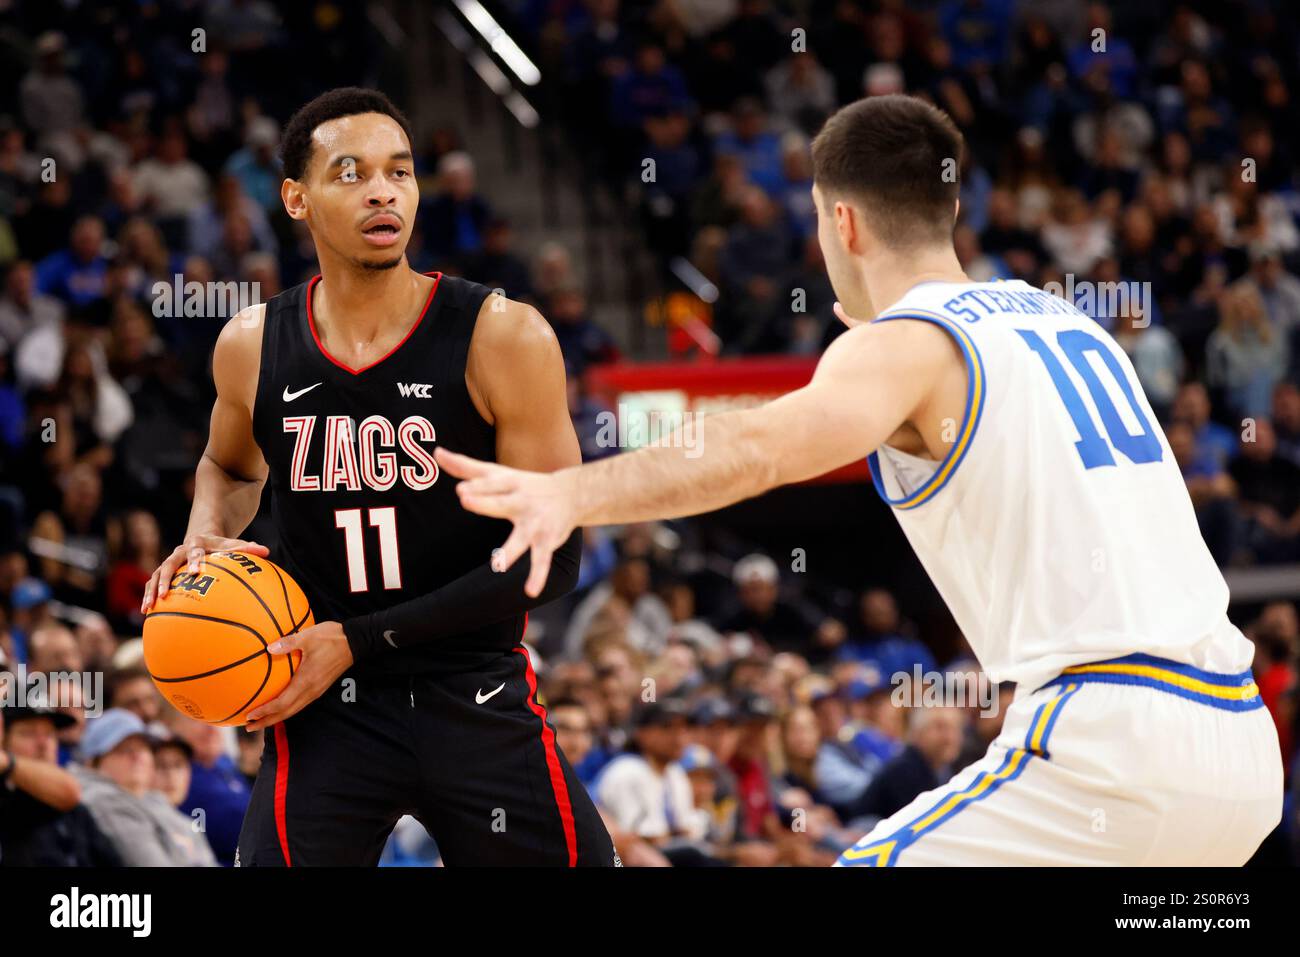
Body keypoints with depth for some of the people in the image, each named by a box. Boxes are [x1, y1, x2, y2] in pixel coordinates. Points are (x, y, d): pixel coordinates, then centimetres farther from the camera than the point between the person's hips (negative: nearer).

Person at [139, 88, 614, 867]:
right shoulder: (253, 347, 0)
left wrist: (359, 641, -14)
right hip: (328, 709, 1)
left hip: (481, 701, -1)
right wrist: (206, 539, 0)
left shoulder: (503, 338, -11)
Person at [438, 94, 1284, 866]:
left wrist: (569, 494, -38)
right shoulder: (1058, 317, 20)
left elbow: (761, 448, -25)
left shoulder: (906, 343, -3)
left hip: (1113, 740, -8)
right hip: (1244, 743, 8)